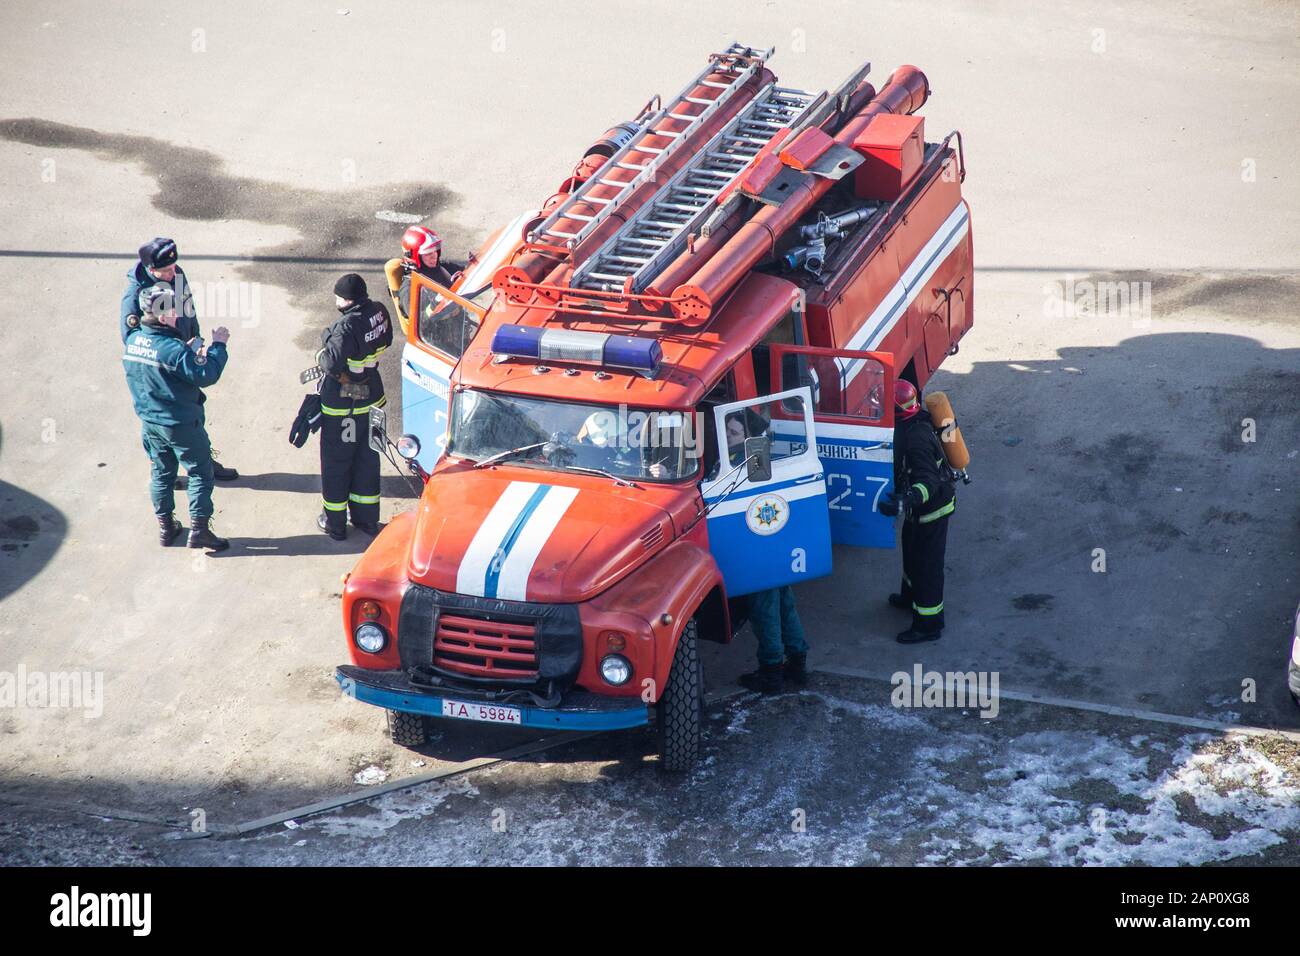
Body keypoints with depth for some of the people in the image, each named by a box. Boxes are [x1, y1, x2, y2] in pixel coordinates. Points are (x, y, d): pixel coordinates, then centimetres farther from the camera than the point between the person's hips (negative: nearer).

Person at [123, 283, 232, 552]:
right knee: (200, 472, 8)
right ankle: (199, 529, 8)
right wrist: (218, 345, -16)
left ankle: (165, 527, 30)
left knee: (161, 471, 21)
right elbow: (207, 375, -26)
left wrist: (186, 351, 5)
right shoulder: (172, 349, -29)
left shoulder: (133, 339, -4)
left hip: (149, 422, 7)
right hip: (180, 424, -7)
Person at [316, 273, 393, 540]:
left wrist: (321, 356, -11)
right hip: (372, 396, 7)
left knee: (336, 463, 10)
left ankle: (335, 522, 21)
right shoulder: (379, 313, -6)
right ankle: (367, 518, 31)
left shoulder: (348, 326, -31)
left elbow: (333, 362, -32)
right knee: (367, 458, 20)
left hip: (341, 404, -7)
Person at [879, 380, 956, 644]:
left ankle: (929, 624, 15)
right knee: (912, 551, 29)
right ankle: (911, 597, 52)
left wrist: (906, 501, -54)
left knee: (927, 563, 3)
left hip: (931, 509, -10)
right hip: (920, 506, 10)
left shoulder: (916, 439, -35)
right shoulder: (913, 423, -5)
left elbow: (928, 481, -39)